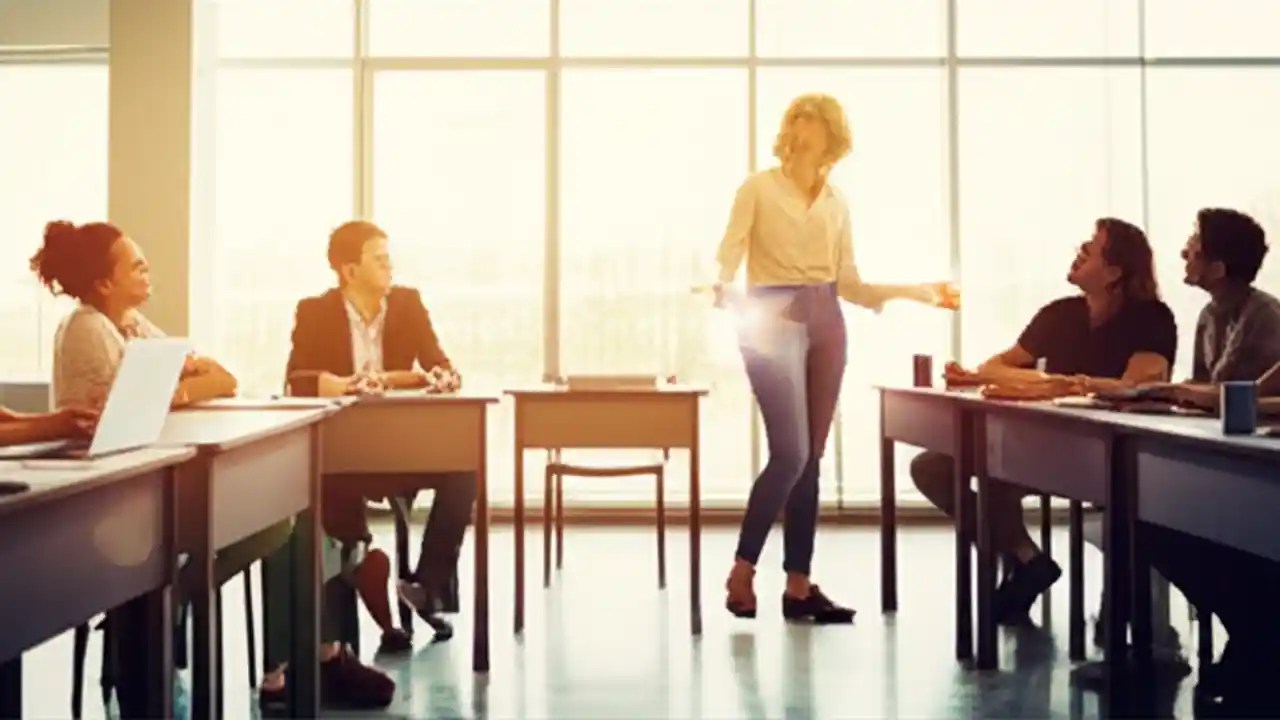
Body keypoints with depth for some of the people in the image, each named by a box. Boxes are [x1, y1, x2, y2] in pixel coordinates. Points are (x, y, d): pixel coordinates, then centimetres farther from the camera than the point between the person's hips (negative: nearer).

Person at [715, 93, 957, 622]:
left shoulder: (837, 203, 15)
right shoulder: (758, 188, 2)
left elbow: (848, 283, 15)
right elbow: (728, 256, -6)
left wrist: (916, 292, 11)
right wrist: (721, 289, -27)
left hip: (825, 323, 5)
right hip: (774, 320, -5)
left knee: (810, 458, 4)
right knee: (790, 454, -14)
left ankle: (799, 584, 10)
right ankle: (742, 569, 0)